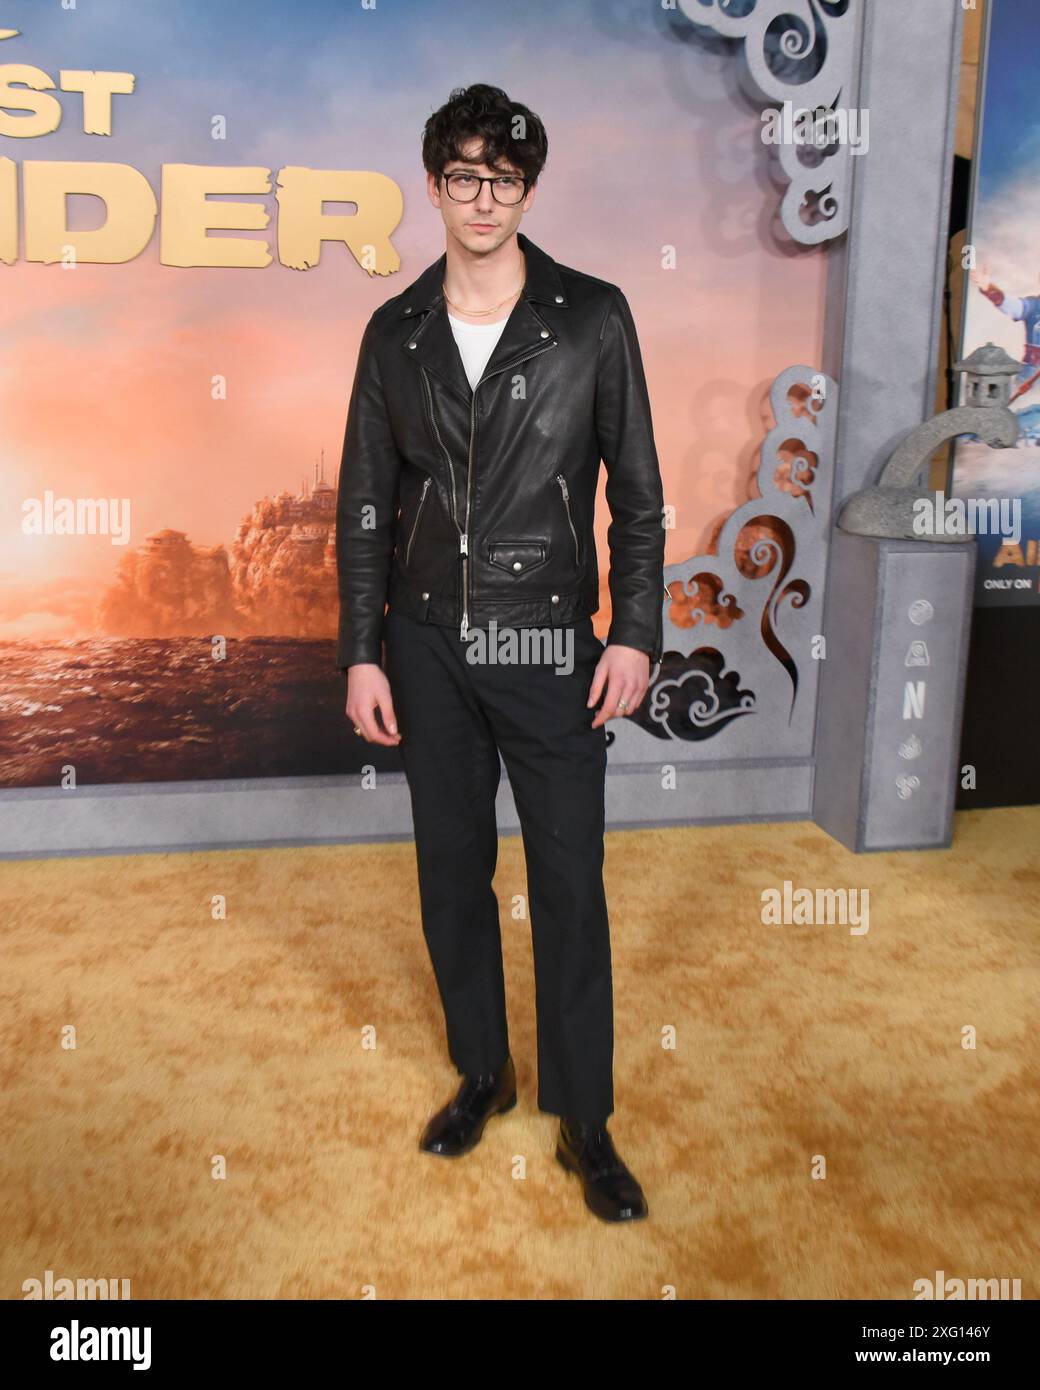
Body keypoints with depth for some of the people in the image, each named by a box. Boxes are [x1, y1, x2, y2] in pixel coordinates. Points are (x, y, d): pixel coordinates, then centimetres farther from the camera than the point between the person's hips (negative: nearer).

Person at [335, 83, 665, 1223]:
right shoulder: (396, 334, 7)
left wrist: (634, 631, -6)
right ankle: (482, 1074, 32)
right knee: (451, 870, 12)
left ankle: (584, 1120, 17)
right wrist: (361, 651, 2)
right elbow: (365, 506, 7)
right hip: (430, 645, 3)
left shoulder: (593, 318, 0)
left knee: (568, 882, 1)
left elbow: (637, 489, 1)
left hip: (549, 645, -2)